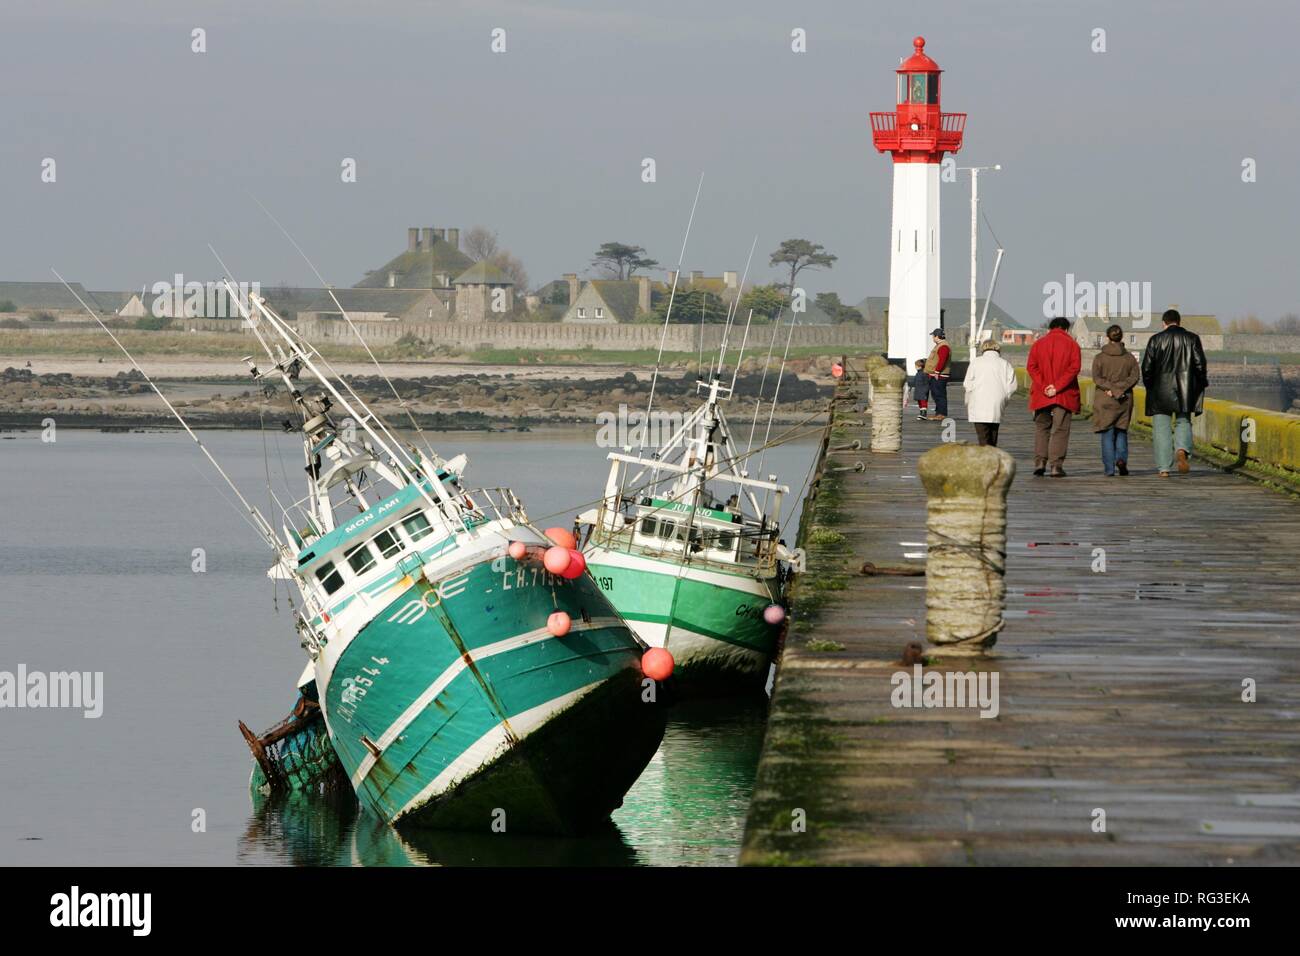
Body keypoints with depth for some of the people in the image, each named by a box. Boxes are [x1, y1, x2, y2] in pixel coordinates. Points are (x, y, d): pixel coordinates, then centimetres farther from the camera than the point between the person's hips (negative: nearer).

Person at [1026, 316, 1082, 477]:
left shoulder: (1038, 344, 8)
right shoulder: (1071, 345, 2)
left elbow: (1031, 366, -3)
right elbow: (1074, 367, -10)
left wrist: (1043, 387, -10)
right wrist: (1057, 387, -14)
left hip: (1041, 395, 2)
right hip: (1064, 396, -2)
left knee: (1041, 428, 14)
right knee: (1060, 430, 0)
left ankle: (1039, 462, 5)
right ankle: (1056, 466, -6)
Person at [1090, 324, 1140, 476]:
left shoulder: (1099, 357, -2)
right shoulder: (1129, 357, 3)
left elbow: (1096, 378, -11)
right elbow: (1135, 376, -4)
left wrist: (1112, 389, -12)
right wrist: (1120, 388, -9)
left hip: (1104, 400, -2)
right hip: (1124, 401, 2)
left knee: (1107, 434, 3)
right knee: (1122, 431, 15)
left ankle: (1109, 468, -2)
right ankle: (1121, 458, -7)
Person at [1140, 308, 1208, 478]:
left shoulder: (1156, 339, 0)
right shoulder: (1192, 338, 3)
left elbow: (1146, 367, -1)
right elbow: (1200, 364, -1)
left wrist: (1149, 386, 13)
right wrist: (1201, 386, 11)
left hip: (1161, 389, -1)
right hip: (1185, 389, 1)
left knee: (1161, 427, 4)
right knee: (1183, 422, 14)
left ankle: (1164, 468, -1)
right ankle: (1182, 449, -17)